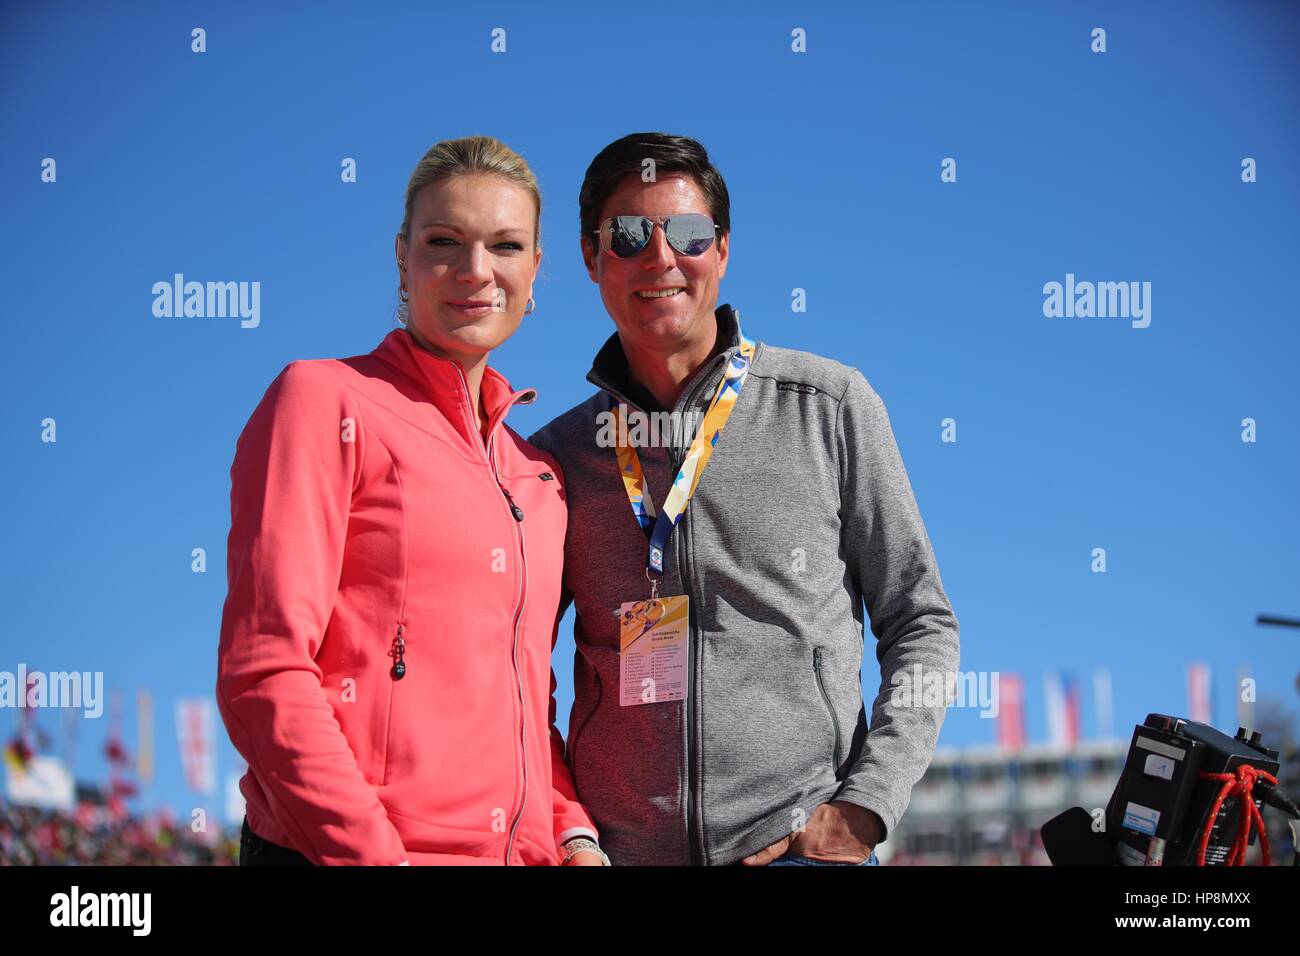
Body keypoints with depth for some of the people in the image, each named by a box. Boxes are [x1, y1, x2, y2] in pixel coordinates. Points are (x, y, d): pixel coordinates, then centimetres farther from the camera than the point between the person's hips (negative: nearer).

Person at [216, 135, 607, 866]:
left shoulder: (537, 473, 14)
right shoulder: (325, 399, -4)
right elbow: (265, 674, -12)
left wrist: (573, 835, 1)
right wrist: (376, 855, -17)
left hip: (518, 849, 6)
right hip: (336, 852, -6)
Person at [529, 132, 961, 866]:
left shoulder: (831, 407, 2)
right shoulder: (557, 455, 7)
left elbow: (922, 624, 5)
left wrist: (863, 808, -6)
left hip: (800, 842, -2)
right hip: (615, 849, 2)